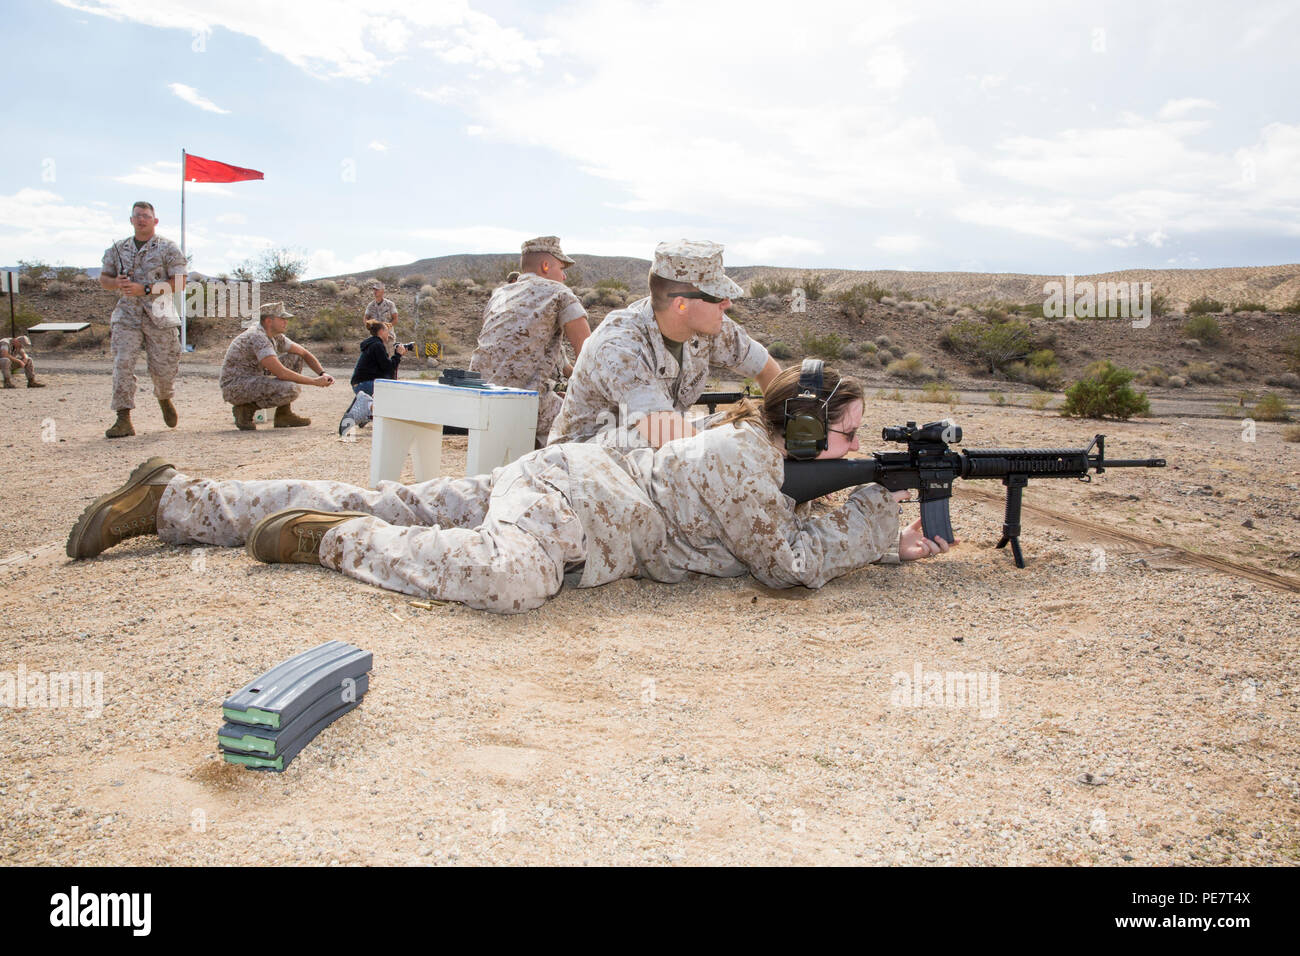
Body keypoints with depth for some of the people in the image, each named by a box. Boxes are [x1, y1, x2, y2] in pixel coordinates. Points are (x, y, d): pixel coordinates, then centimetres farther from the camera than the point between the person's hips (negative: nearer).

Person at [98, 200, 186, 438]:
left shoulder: (168, 248, 1)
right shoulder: (117, 249, 13)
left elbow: (179, 283, -7)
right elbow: (103, 278, 19)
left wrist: (145, 289, -16)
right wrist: (117, 283, -5)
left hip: (159, 316, -2)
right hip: (126, 314, 2)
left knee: (163, 367, 4)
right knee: (123, 364, -11)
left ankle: (164, 399, 38)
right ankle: (124, 420, -10)